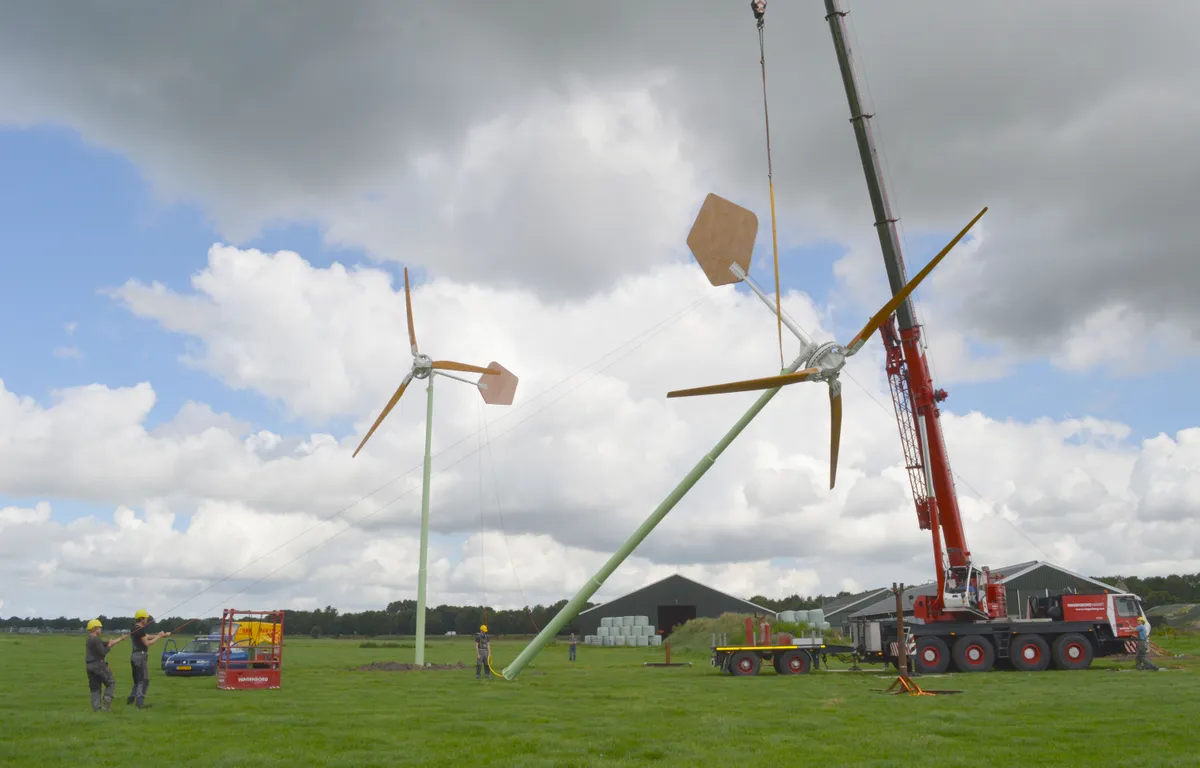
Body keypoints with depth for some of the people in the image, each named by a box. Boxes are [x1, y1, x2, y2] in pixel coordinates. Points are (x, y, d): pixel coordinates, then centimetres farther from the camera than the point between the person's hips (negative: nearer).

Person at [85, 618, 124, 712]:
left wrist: (120, 639, 23)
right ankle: (106, 703, -2)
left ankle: (96, 707, 10)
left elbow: (106, 643, 20)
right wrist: (109, 646, -3)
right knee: (110, 683, 4)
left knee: (94, 687, 10)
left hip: (89, 666, 9)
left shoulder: (90, 639, 14)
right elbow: (103, 653, -20)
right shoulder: (96, 640, -17)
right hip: (98, 665, -9)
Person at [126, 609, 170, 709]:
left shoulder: (135, 628, 14)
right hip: (141, 656, -10)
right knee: (144, 681, -6)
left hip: (134, 655, 10)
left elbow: (147, 636, 15)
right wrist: (158, 637, -6)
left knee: (138, 680, 19)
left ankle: (131, 699, 22)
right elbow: (147, 643, -16)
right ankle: (140, 702, -10)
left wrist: (161, 635, 12)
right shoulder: (140, 629, -16)